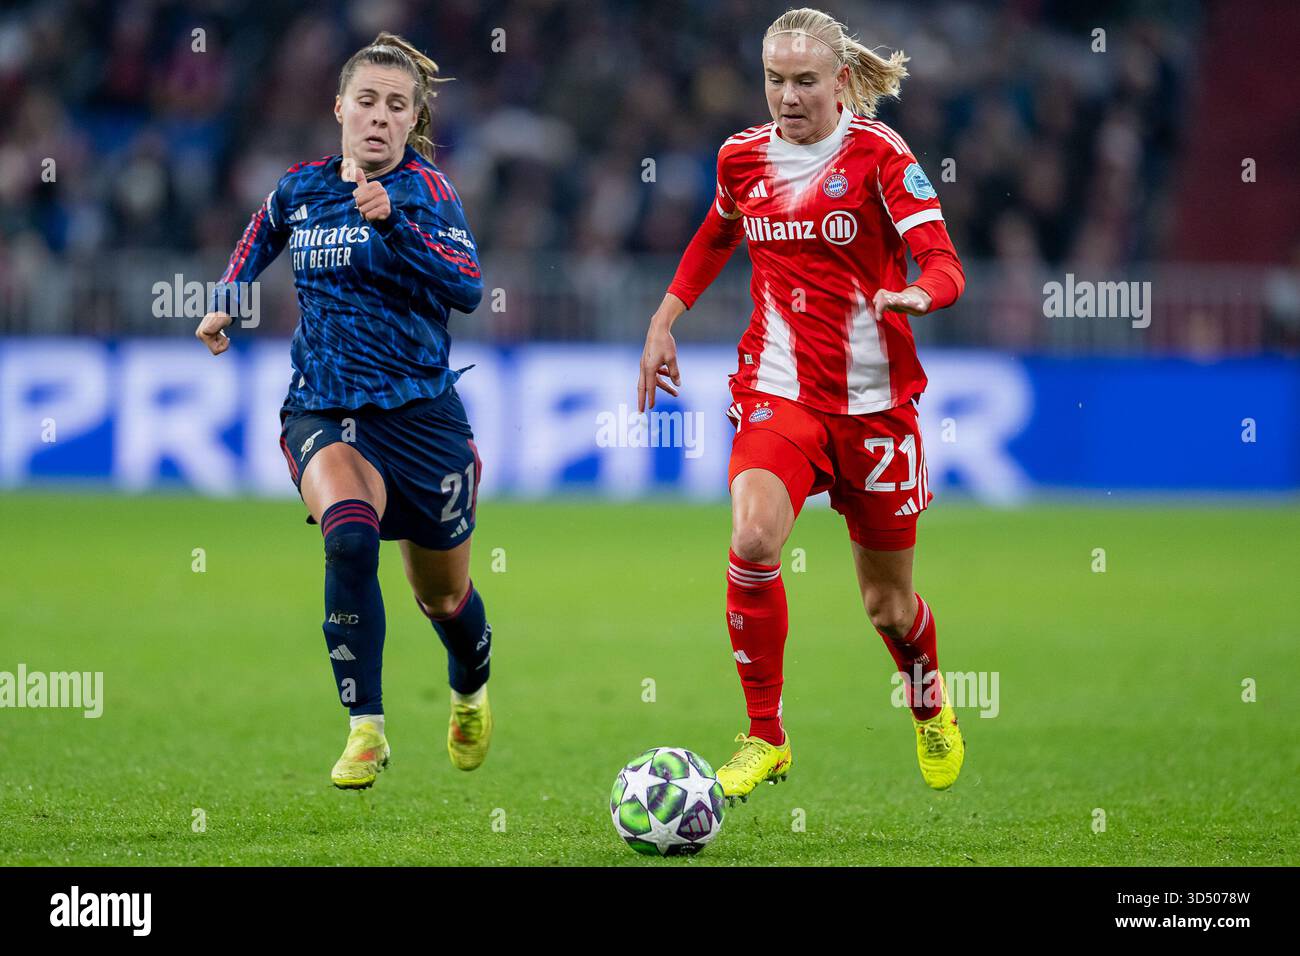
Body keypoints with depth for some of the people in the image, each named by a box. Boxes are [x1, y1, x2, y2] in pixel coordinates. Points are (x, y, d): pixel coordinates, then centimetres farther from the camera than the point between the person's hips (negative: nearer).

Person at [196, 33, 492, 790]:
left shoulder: (424, 187, -8)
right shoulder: (301, 189, 3)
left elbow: (468, 288, -24)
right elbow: (260, 240, 29)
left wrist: (392, 221, -32)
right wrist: (227, 302, 17)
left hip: (420, 414, -1)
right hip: (323, 412, 1)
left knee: (444, 598, 13)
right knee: (351, 537, -31)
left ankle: (471, 697, 49)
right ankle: (366, 731, -26)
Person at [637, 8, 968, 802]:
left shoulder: (879, 154, -9)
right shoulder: (744, 156, 4)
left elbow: (945, 266, -17)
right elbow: (717, 236, 27)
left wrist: (917, 294, -39)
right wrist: (665, 321, 21)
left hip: (873, 400, -2)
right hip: (778, 387, 2)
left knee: (888, 602, 9)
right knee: (753, 541, -27)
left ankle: (932, 708, 44)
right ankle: (765, 739, -13)